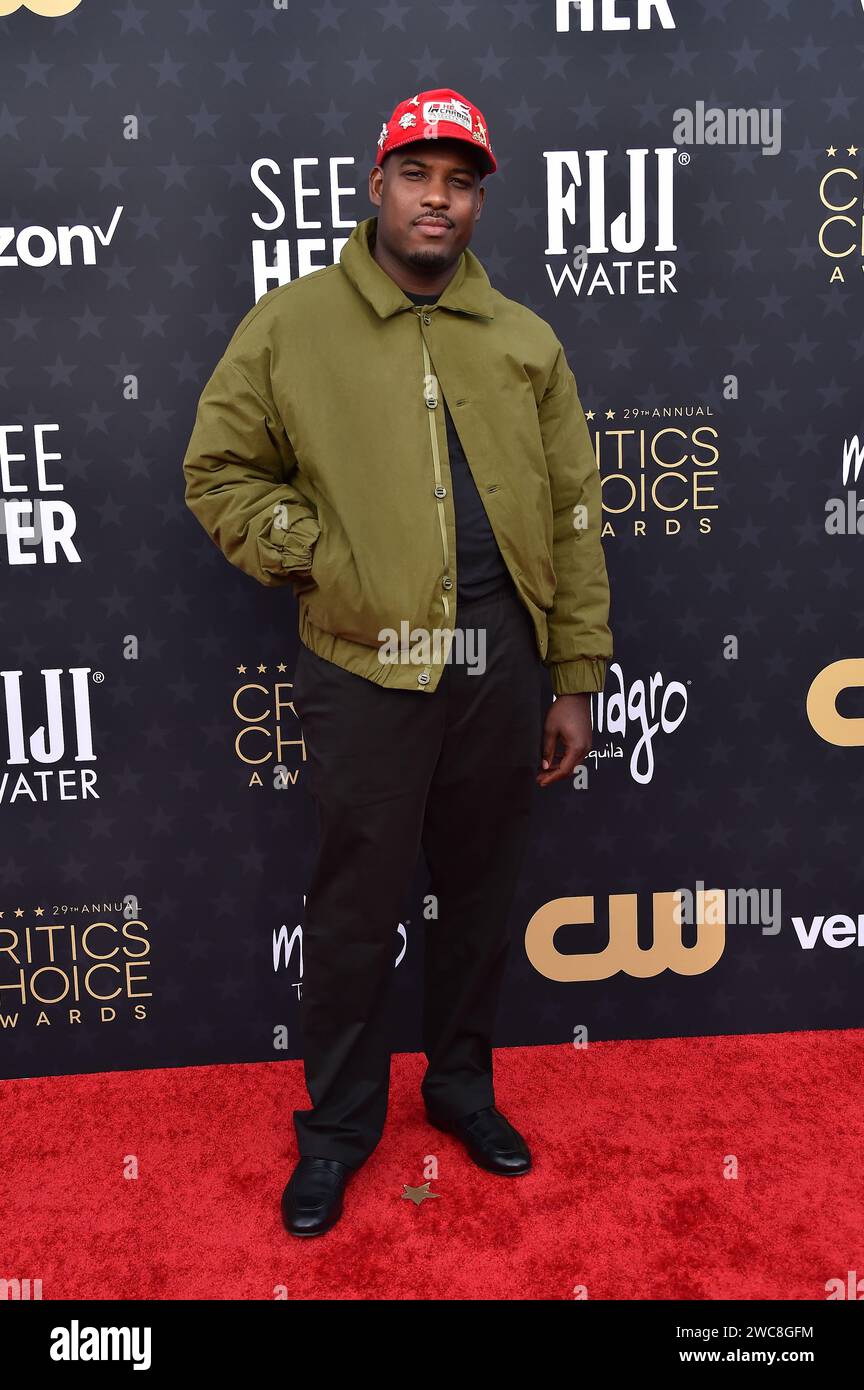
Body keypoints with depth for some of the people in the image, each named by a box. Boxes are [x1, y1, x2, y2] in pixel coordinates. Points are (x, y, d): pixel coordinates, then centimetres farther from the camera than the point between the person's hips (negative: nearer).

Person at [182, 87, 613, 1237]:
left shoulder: (525, 342, 9)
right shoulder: (292, 323, 2)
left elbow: (574, 517, 7)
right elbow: (219, 472, 5)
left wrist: (576, 680, 3)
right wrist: (315, 562, -9)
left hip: (501, 668, 3)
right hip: (366, 671, -2)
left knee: (480, 892, 16)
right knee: (356, 908, 8)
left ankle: (463, 1085, 39)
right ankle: (339, 1122, 31)